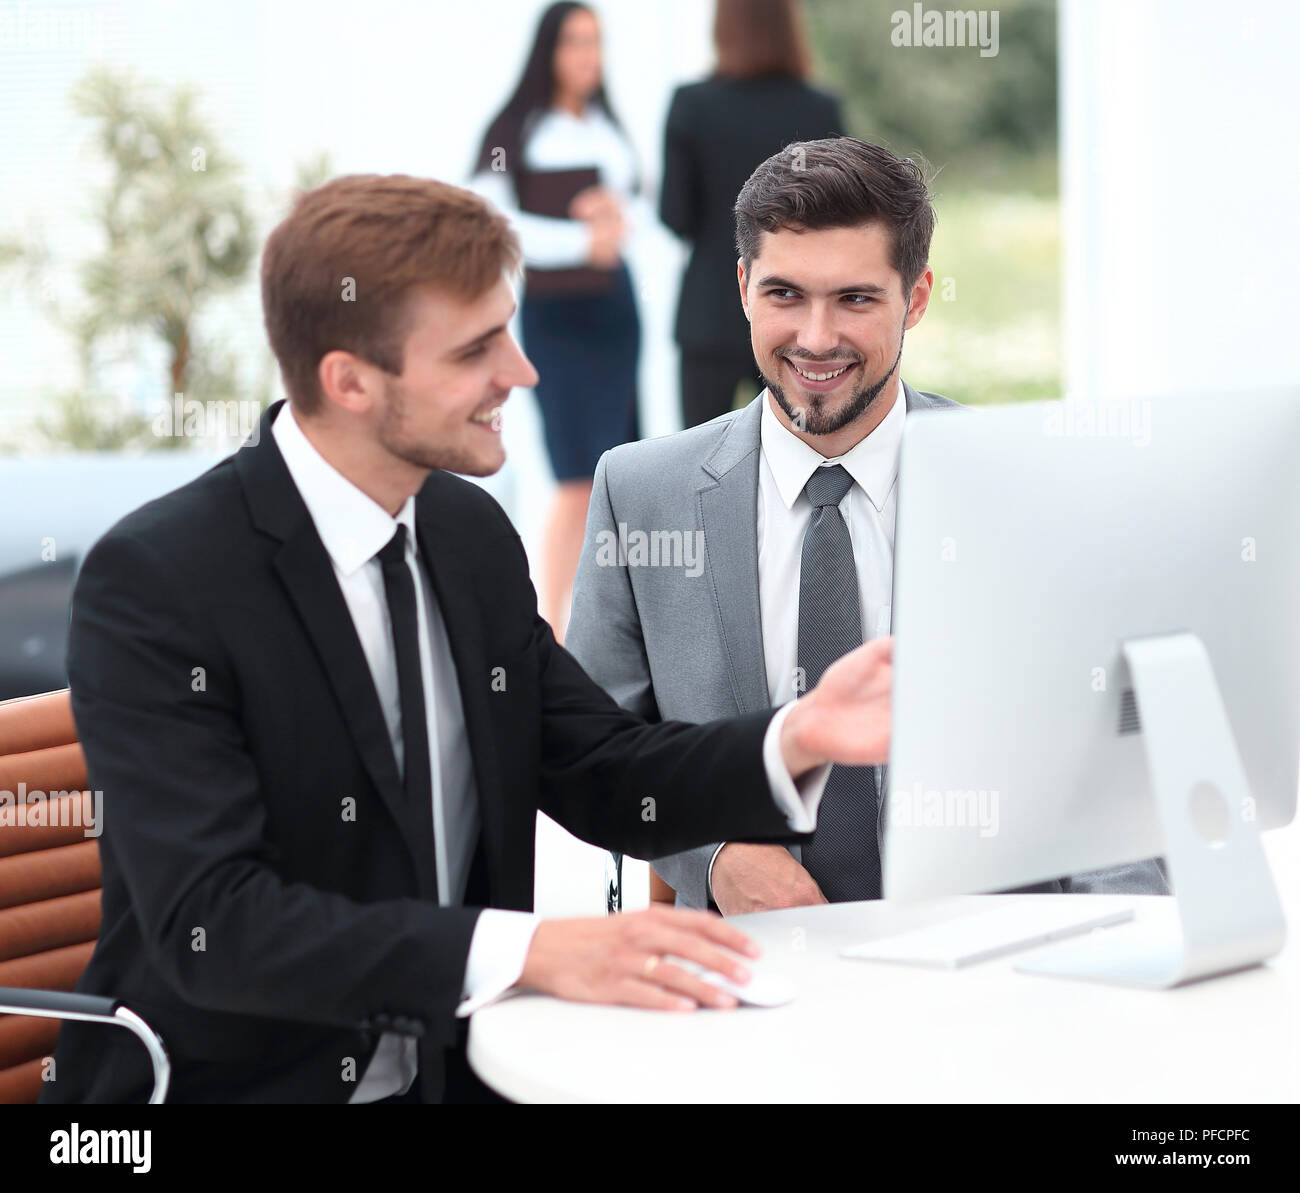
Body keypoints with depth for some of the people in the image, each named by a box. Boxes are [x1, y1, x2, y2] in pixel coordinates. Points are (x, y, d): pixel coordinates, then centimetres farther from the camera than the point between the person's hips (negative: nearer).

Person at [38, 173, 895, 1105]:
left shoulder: (472, 533, 5)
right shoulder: (152, 581, -16)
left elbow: (605, 782, 11)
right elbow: (212, 924, -24)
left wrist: (797, 741, -8)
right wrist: (527, 951, -34)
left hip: (454, 1075, 5)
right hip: (232, 1081, -5)